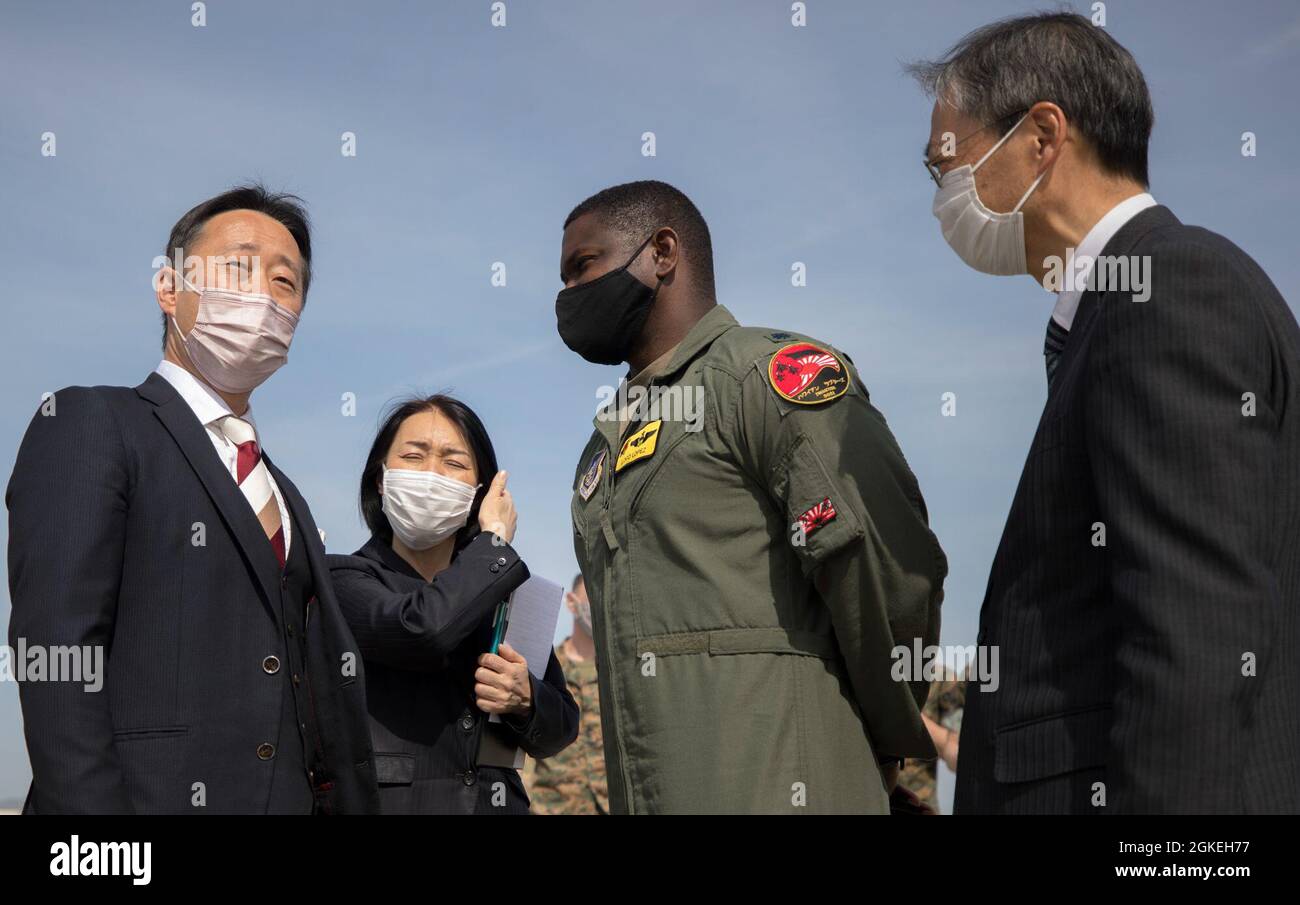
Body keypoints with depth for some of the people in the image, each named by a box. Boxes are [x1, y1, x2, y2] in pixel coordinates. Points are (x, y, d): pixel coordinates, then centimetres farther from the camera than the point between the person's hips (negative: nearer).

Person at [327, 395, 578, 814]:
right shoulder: (344, 580, 1)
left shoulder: (504, 594, 14)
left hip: (494, 799, 4)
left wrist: (525, 700, -5)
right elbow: (423, 630, -19)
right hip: (383, 801, -4)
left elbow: (560, 727, 16)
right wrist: (495, 542, -6)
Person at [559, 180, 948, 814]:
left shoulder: (770, 374, -5)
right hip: (645, 794, 8)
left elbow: (895, 565, -14)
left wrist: (891, 744, -2)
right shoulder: (603, 451, 23)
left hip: (777, 788, -8)